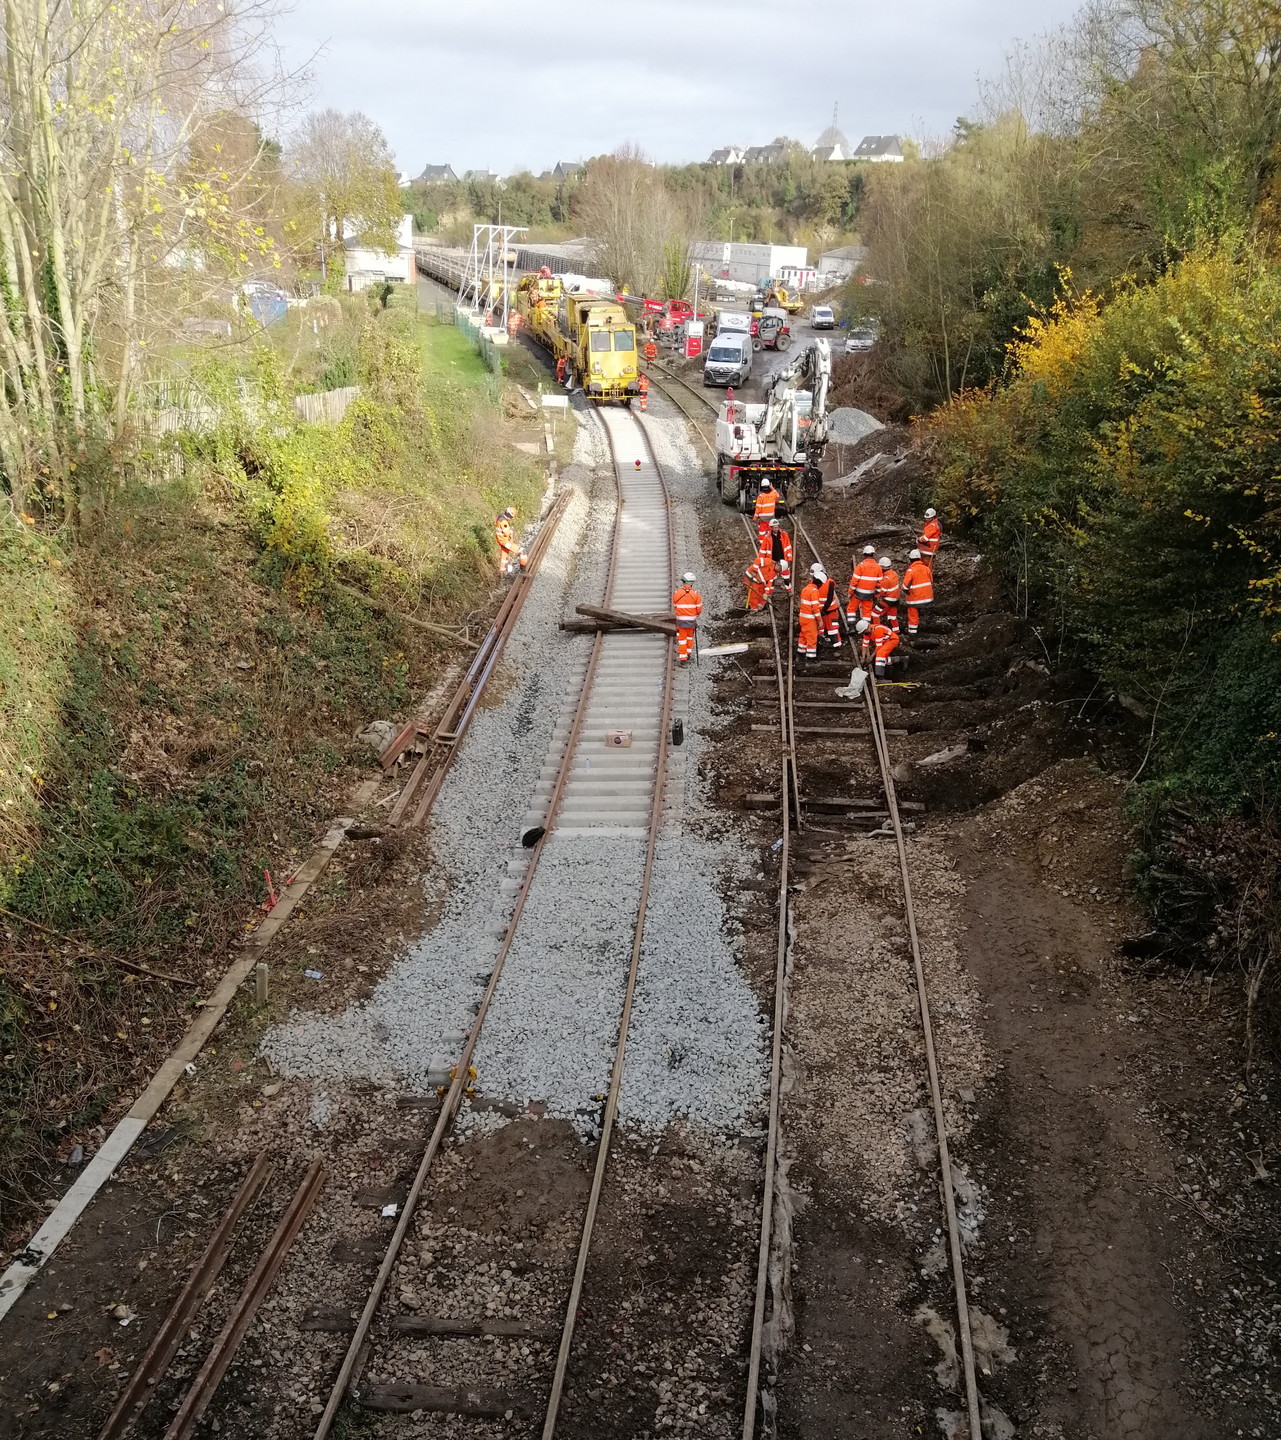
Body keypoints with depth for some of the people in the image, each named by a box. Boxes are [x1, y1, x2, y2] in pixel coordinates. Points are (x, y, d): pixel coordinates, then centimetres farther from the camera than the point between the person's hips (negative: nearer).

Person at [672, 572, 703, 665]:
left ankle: (683, 658, 9)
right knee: (690, 636, 24)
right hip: (691, 621, 1)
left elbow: (674, 607, 4)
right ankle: (688, 653, 33)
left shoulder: (677, 593, -10)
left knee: (682, 639, 8)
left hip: (680, 620, -1)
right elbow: (699, 609, -6)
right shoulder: (696, 594, -12)